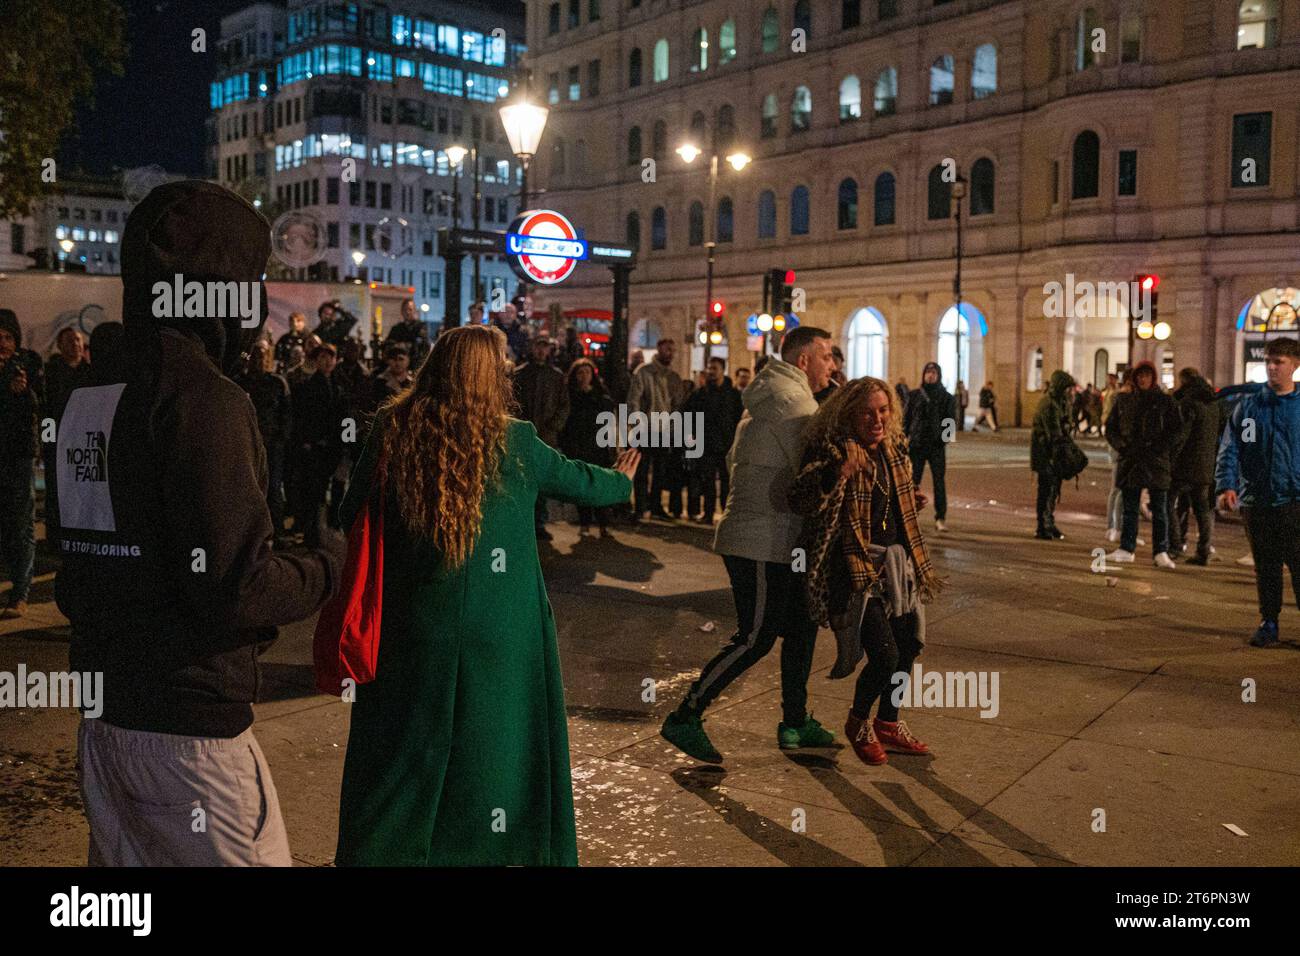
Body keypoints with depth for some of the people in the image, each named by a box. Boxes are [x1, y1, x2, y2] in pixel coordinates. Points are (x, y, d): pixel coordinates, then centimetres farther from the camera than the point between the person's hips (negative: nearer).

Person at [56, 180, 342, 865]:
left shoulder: (88, 401, 8)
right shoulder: (203, 398, -19)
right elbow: (237, 589, -24)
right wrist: (327, 568, -7)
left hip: (105, 712, 9)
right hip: (188, 725, -8)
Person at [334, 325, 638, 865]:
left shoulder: (392, 432, -6)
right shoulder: (514, 442, -7)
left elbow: (352, 516, 3)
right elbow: (577, 481, 11)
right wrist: (621, 481, 31)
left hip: (412, 629, 1)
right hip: (497, 633, -1)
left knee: (404, 746, 15)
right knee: (495, 739, 16)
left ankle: (378, 849, 24)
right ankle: (498, 843, 31)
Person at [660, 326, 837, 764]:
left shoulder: (768, 397, 18)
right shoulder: (792, 399, -15)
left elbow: (734, 459, 23)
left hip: (778, 542, 10)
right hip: (762, 543, -10)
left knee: (801, 627, 15)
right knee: (755, 639, -5)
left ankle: (795, 723, 25)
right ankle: (684, 718, 3)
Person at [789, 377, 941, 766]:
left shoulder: (893, 451, 10)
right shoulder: (830, 449, -14)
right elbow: (799, 500, -28)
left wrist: (910, 502, 8)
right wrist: (841, 472, -40)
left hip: (895, 559, 8)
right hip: (855, 567, -8)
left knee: (908, 645, 15)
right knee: (884, 654, -13)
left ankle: (888, 723, 37)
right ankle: (858, 723, 17)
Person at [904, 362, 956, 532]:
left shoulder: (947, 397, 5)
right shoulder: (914, 395, 8)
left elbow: (952, 421, 4)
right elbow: (906, 417, 9)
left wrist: (945, 437, -11)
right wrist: (905, 436, -3)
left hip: (937, 445, -1)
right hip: (916, 444, 1)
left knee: (939, 481, -3)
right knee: (913, 480, 5)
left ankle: (940, 519, -1)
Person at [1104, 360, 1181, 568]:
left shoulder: (1165, 401, 2)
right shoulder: (1124, 401, 9)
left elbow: (1176, 429, 1)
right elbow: (1110, 427, 12)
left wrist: (1159, 448, -10)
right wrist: (1121, 446, -2)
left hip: (1156, 462, -3)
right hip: (1130, 461, 3)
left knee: (1159, 509, 0)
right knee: (1129, 508, 8)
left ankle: (1161, 553, 2)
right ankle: (1126, 549, 14)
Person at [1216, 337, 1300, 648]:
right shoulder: (1248, 404, 6)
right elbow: (1230, 447, 3)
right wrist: (1227, 485, -10)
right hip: (1256, 499, 2)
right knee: (1265, 566, 10)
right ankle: (1268, 622, 20)